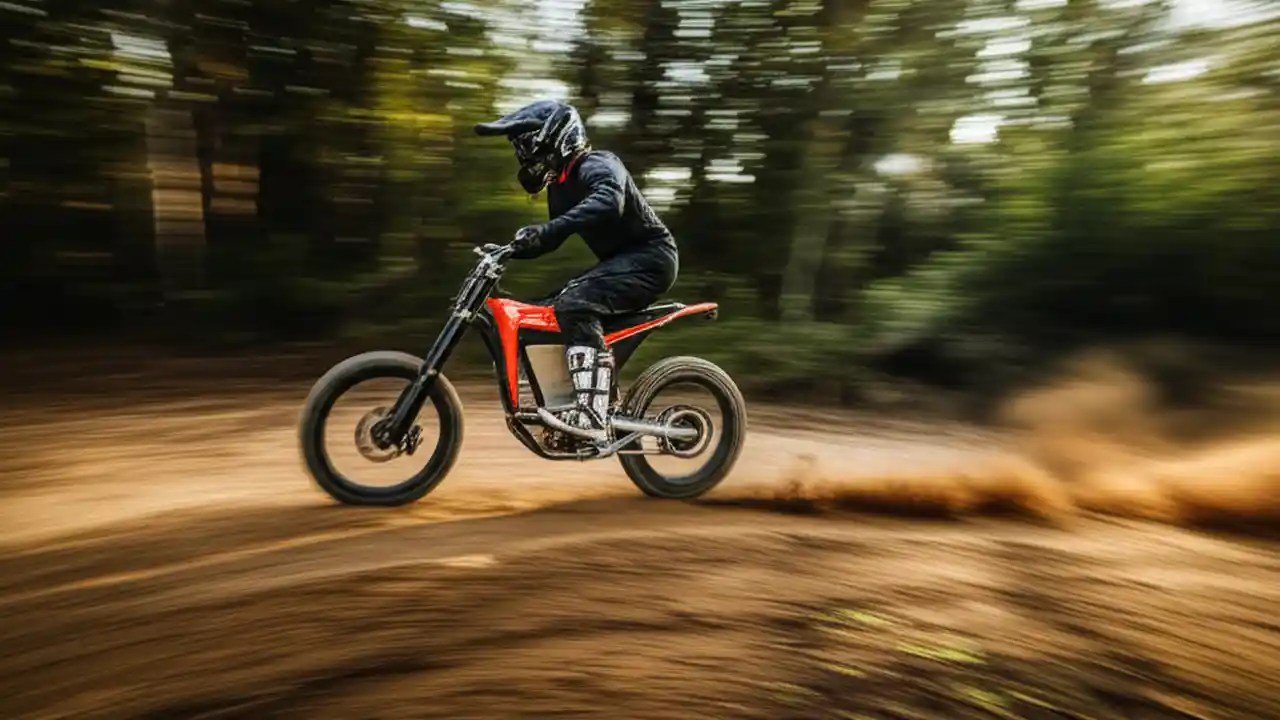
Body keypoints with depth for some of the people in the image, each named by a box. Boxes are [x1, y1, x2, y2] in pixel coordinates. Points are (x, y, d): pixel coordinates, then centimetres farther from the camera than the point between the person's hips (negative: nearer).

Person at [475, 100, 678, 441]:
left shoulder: (597, 165, -15)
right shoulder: (561, 184, 14)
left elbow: (608, 202, -38)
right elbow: (552, 236, 26)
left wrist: (546, 230, -44)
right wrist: (510, 249, 12)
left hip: (650, 257, -10)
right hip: (621, 260, 10)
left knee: (575, 305, -29)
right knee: (549, 312, 5)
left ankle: (592, 415, -32)